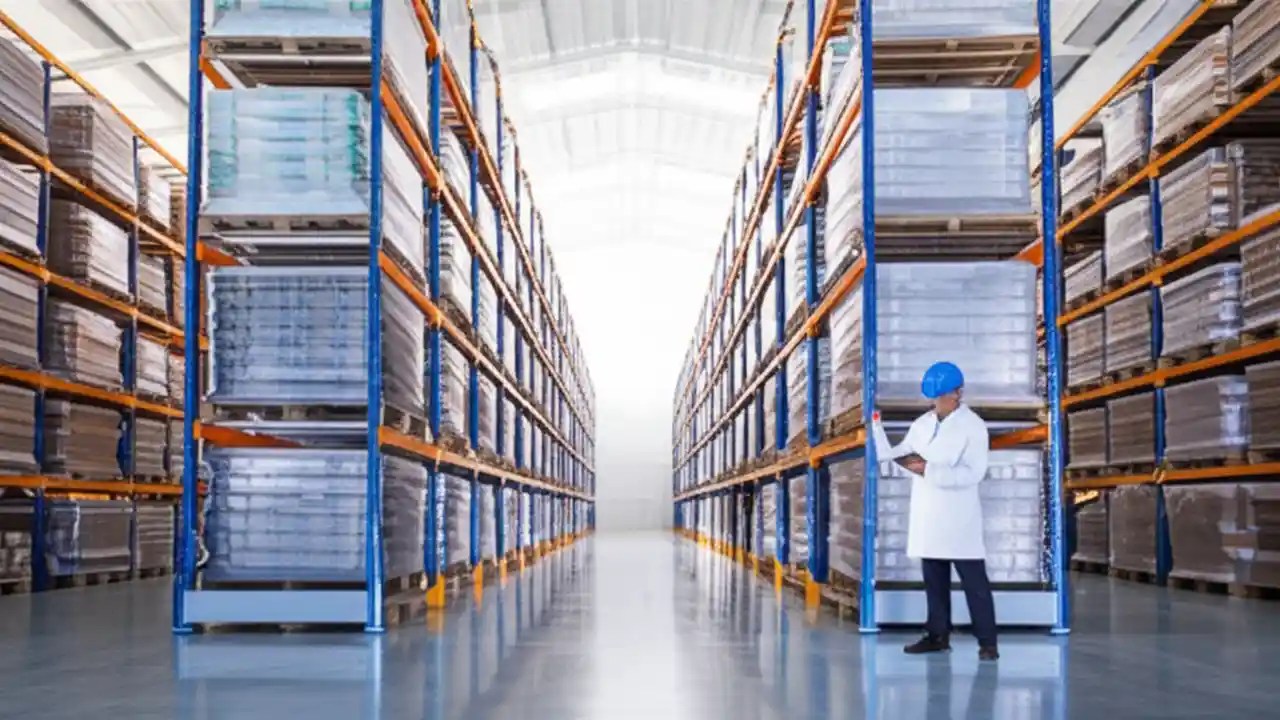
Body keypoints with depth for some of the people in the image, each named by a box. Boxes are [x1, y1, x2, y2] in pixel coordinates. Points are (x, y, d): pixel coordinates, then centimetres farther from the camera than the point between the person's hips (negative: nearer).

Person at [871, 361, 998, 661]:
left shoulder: (973, 426, -6)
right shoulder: (922, 424, 12)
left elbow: (973, 473, -15)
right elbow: (890, 454, 9)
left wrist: (929, 470, -19)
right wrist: (876, 426, -7)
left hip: (959, 519, -6)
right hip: (927, 517, 6)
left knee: (974, 582, -2)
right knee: (934, 580, 11)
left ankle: (987, 642, 1)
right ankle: (938, 635, 19)